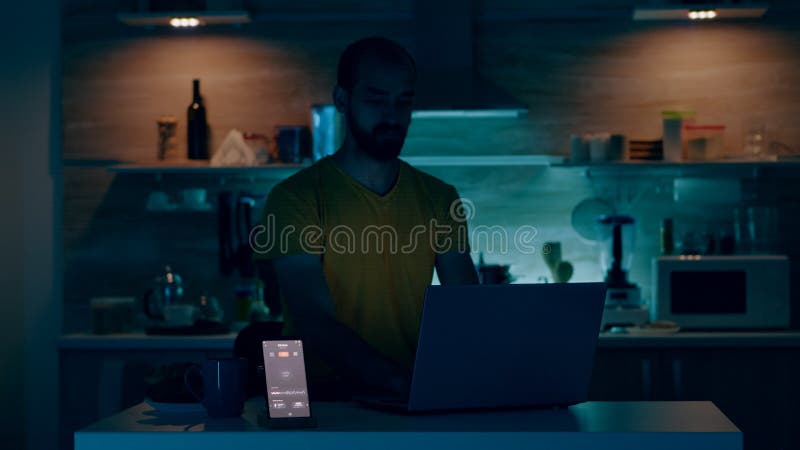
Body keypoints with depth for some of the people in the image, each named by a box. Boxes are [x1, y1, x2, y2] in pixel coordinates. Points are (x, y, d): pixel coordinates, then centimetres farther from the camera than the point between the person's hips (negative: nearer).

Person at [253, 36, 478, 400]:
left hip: (415, 406, 5)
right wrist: (399, 382, -28)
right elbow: (316, 323, -13)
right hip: (323, 400, -4)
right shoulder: (296, 198, -3)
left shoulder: (439, 199, 12)